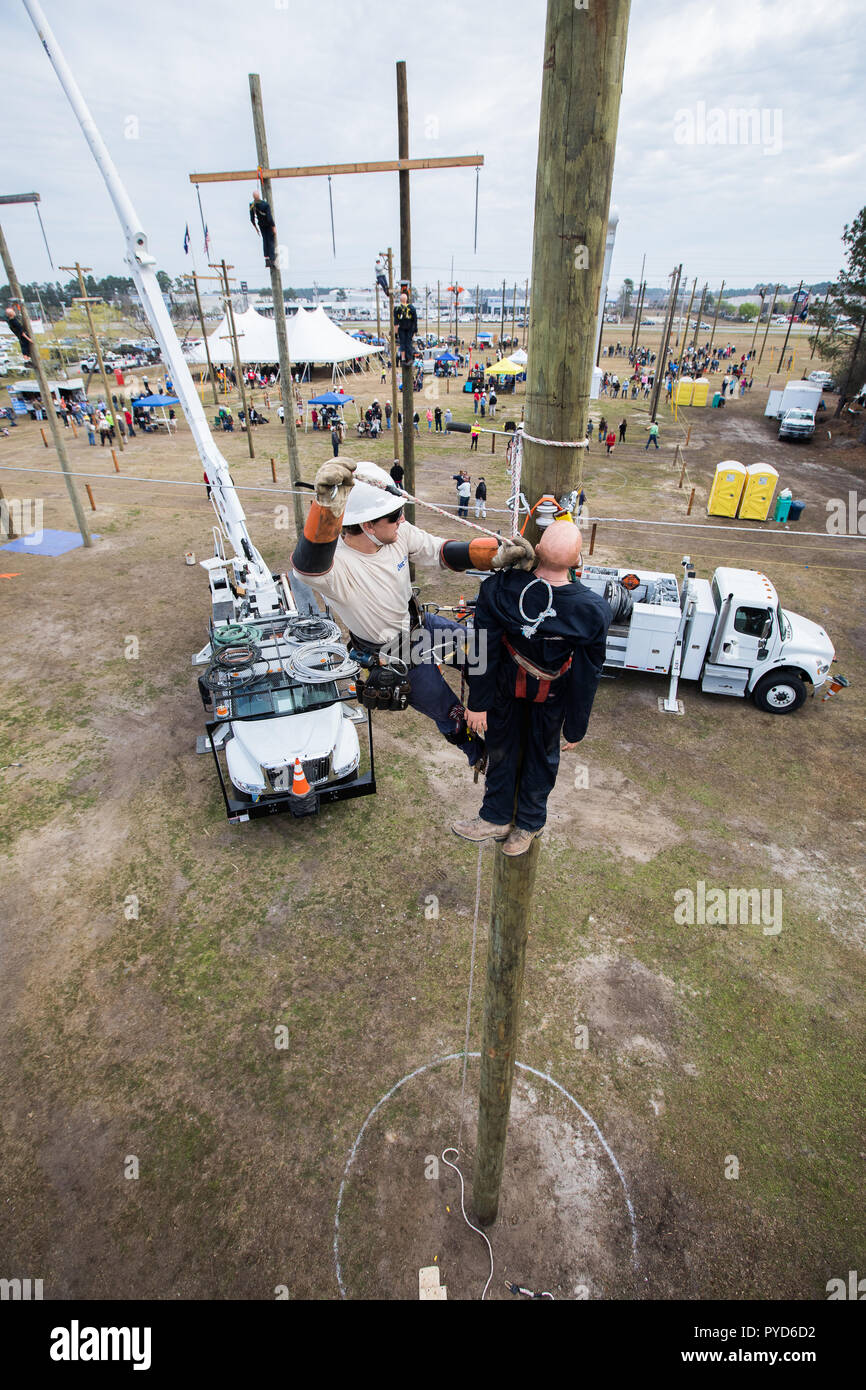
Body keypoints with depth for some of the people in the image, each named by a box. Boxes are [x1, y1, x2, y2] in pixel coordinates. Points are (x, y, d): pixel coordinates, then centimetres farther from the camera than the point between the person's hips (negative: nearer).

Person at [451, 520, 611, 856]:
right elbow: (586, 677, -19)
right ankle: (528, 824, 45)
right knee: (543, 755, 25)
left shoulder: (498, 589, -32)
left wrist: (477, 702, -4)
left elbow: (484, 652, -20)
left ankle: (496, 818, 42)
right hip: (554, 696, 1)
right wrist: (575, 728, -3)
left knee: (502, 750, 23)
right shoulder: (593, 611, -31)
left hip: (507, 685, 0)